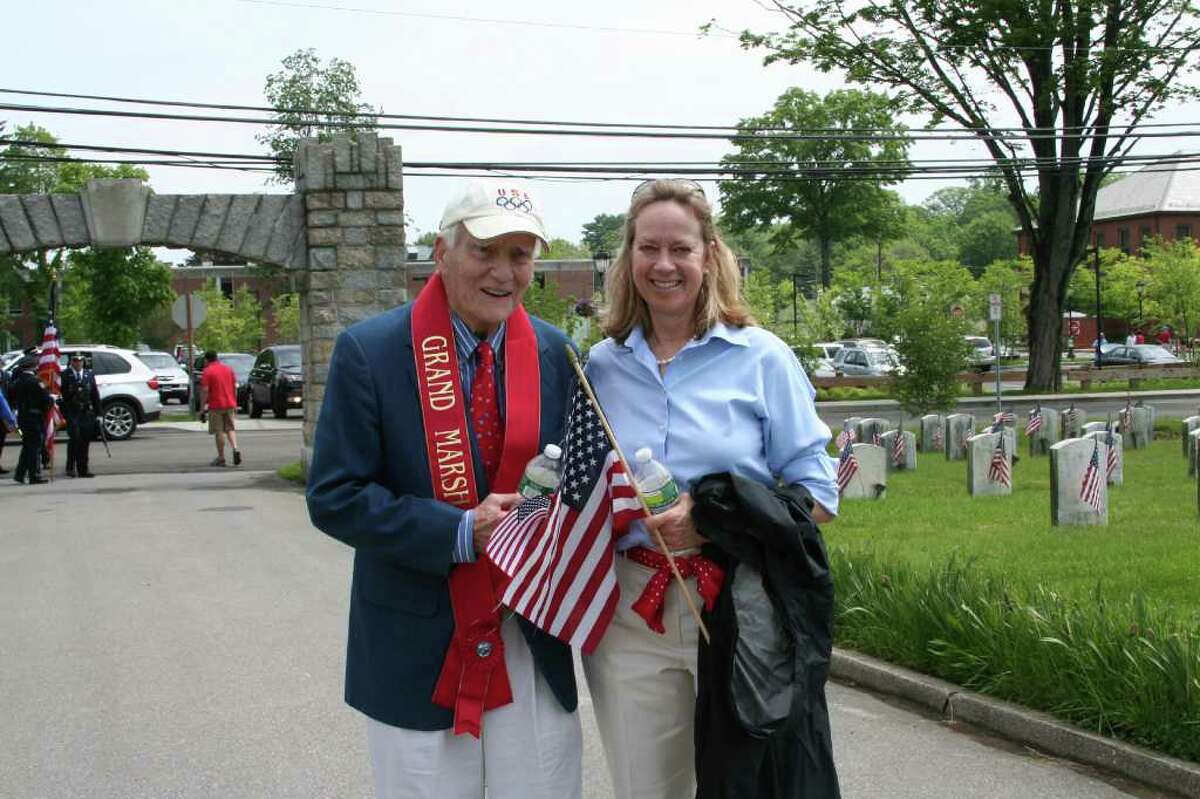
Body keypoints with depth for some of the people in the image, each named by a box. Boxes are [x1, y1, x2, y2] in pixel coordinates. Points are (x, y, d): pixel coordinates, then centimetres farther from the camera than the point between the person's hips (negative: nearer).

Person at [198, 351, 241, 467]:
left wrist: (202, 408, -7)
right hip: (230, 404, 5)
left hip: (216, 405, -5)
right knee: (230, 428, 13)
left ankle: (221, 458, 6)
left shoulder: (207, 372, -7)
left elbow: (204, 391, -12)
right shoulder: (228, 369, 9)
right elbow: (235, 387, 11)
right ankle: (235, 449, -9)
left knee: (219, 432, 2)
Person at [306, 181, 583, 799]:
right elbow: (334, 497, -11)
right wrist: (461, 533, -20)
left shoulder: (555, 353, 2)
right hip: (417, 649, -3)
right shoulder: (370, 351, -9)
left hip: (533, 642, 3)